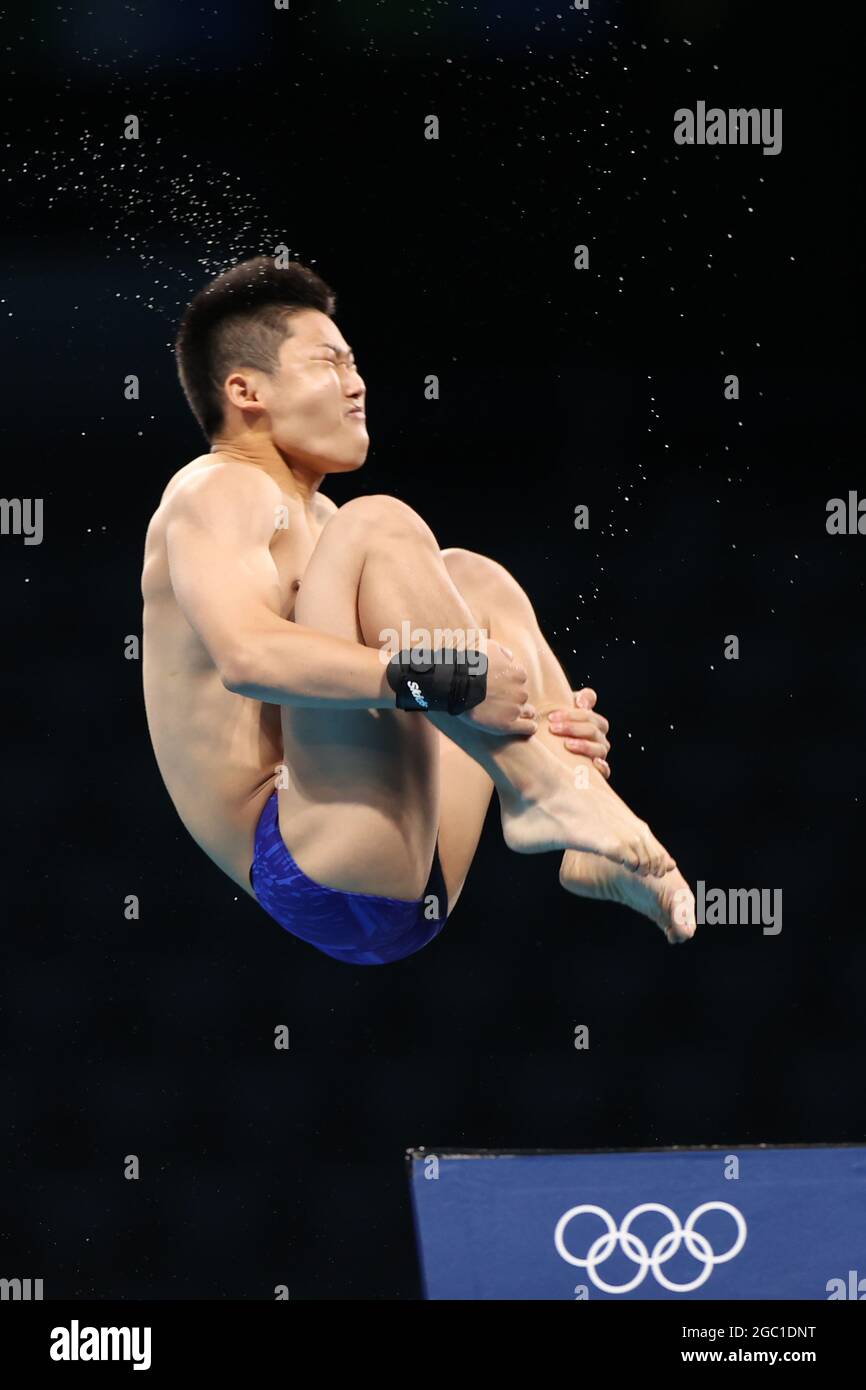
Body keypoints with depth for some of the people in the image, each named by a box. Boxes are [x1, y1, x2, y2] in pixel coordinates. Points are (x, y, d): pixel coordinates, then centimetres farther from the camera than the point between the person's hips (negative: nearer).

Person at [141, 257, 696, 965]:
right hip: (305, 867, -10)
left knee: (467, 576, 19)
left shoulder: (314, 518, 26)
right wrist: (447, 680, -31)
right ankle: (545, 794, -24)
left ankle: (593, 849, -2)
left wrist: (550, 722, -2)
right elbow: (247, 656, -24)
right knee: (379, 527, -15)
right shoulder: (220, 491, -3)